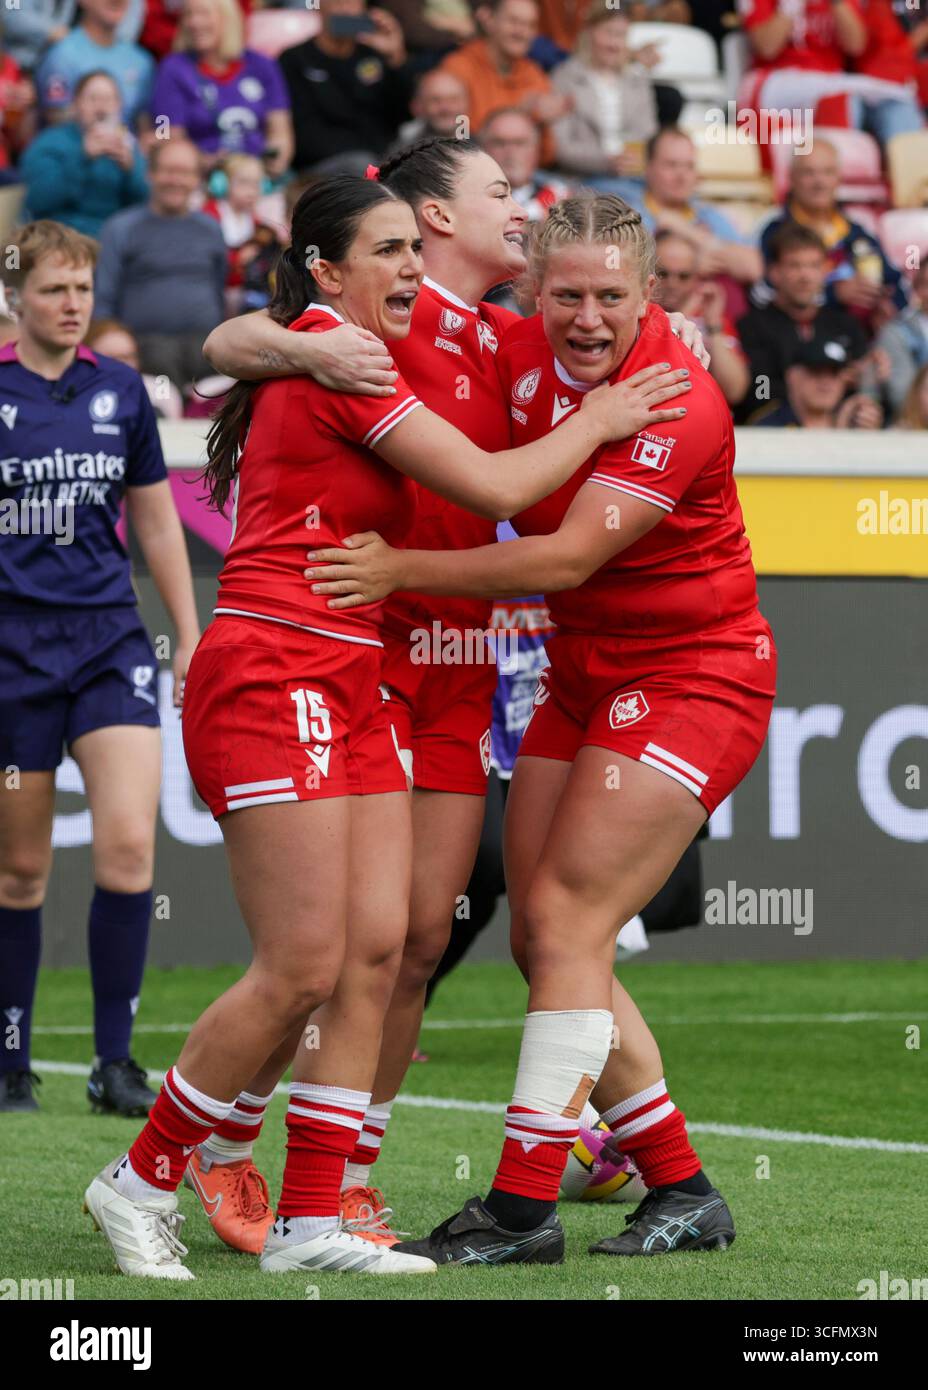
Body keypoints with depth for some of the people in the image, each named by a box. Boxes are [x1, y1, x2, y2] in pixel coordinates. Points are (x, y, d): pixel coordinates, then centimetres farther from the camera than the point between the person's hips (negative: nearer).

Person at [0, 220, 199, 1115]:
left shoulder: (120, 391, 7)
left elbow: (156, 521, 16)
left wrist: (190, 636, 15)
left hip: (110, 637, 2)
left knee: (129, 844, -13)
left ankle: (114, 1064, -6)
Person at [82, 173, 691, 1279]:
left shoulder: (340, 360, 17)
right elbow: (494, 487, -12)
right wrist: (596, 421, 3)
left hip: (344, 688, 10)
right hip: (270, 679, -10)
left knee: (374, 950, 2)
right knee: (303, 971, -11)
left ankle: (310, 1222, 5)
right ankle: (142, 1182, 2)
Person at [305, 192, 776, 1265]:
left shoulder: (677, 403, -22)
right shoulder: (520, 358, -3)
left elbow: (567, 558, -26)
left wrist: (400, 569, -24)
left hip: (690, 680, -8)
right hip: (582, 678, 8)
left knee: (566, 921, -14)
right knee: (539, 937, 4)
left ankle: (523, 1207, -11)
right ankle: (680, 1191, 13)